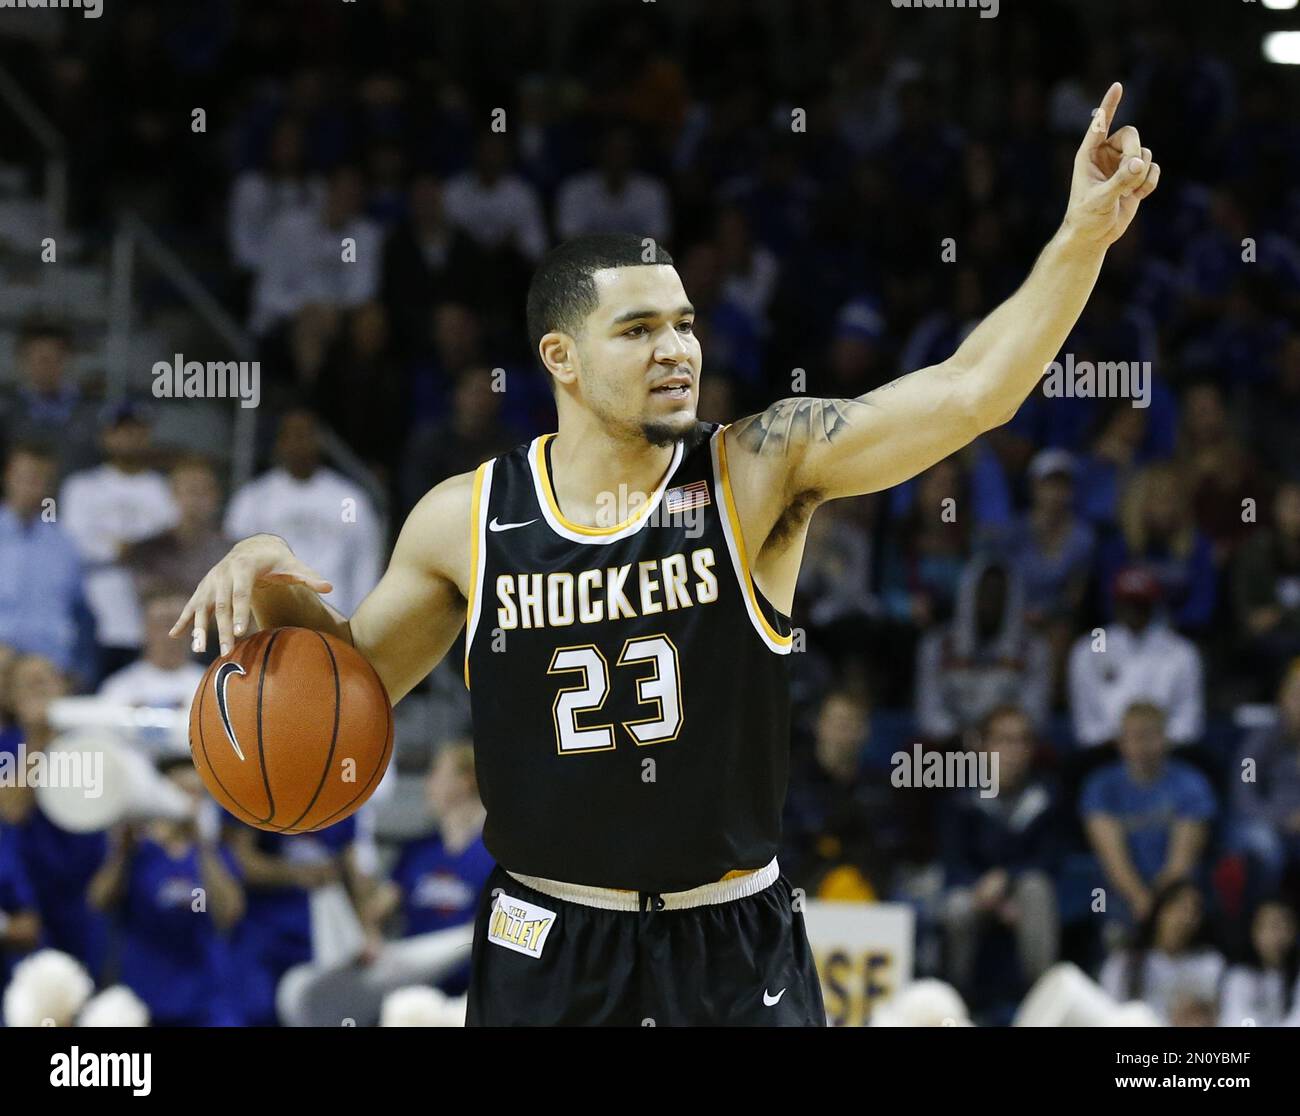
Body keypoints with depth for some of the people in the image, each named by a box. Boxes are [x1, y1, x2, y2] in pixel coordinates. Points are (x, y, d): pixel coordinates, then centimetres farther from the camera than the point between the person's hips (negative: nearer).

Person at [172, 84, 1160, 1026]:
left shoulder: (758, 474, -8)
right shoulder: (466, 520, -3)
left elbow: (972, 392, -17)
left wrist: (1083, 234, -28)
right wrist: (281, 596, -9)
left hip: (736, 946, -1)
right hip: (548, 951, 1)